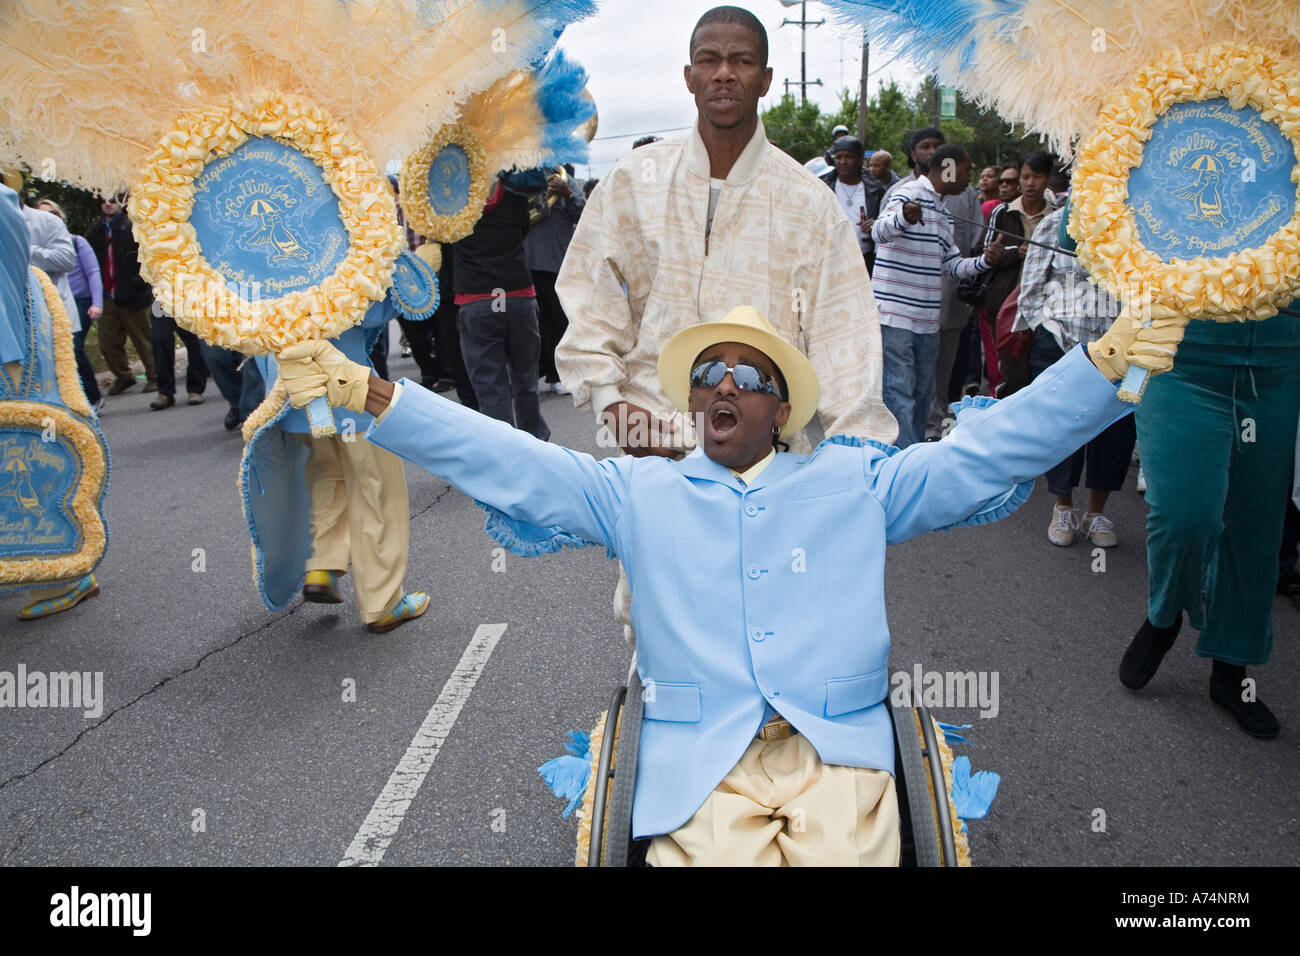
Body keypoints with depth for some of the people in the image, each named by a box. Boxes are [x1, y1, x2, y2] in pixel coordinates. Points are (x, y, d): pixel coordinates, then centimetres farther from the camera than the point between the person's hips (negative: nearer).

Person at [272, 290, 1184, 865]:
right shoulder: (637, 493, 14)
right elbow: (508, 463, 6)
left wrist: (1107, 360, 0)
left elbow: (988, 451, 10)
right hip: (699, 762, 0)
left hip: (839, 751, 1)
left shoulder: (856, 481, 15)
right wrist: (368, 393, -3)